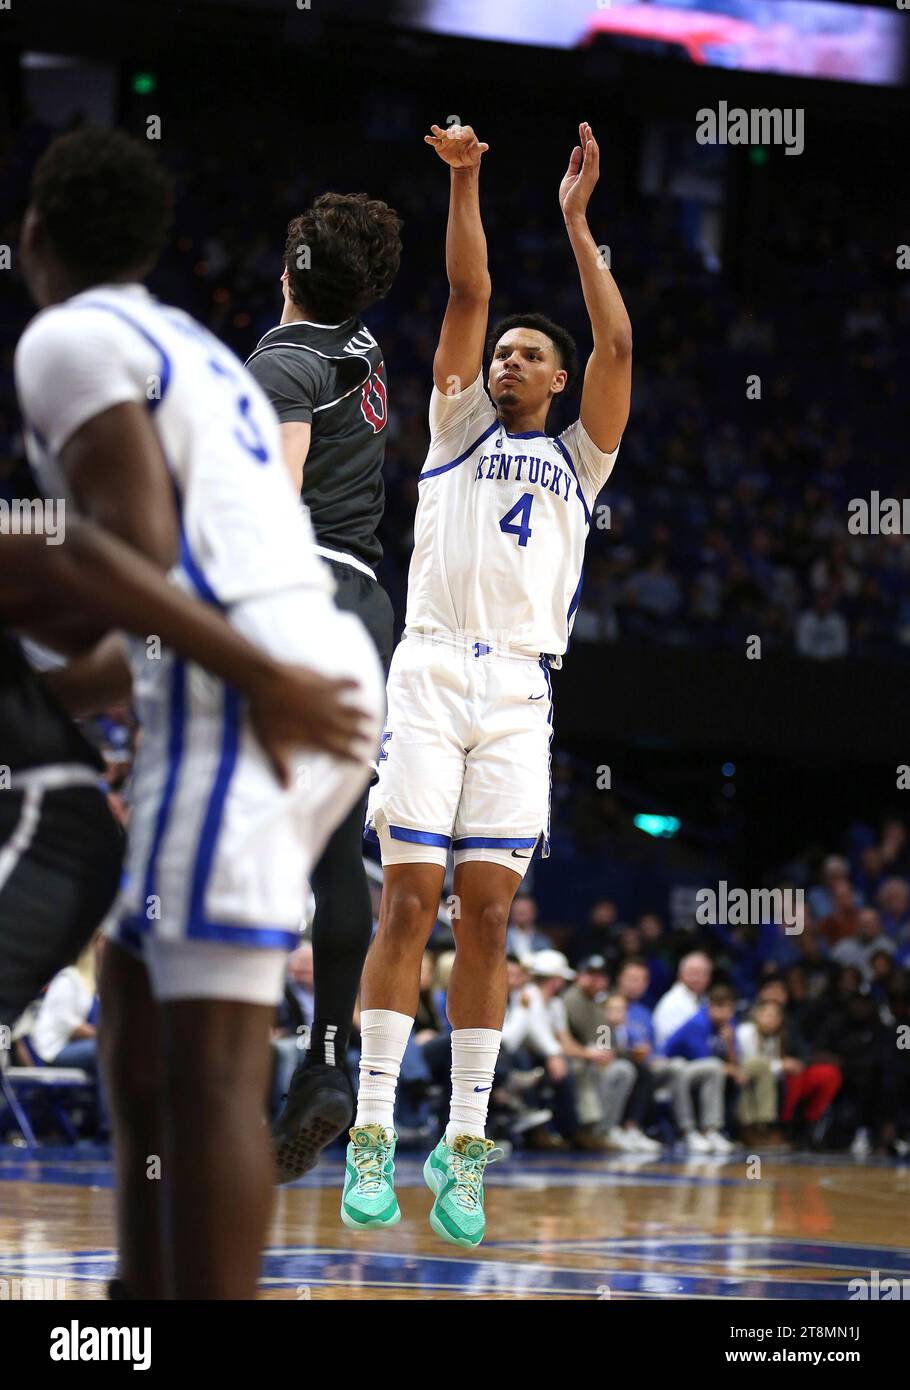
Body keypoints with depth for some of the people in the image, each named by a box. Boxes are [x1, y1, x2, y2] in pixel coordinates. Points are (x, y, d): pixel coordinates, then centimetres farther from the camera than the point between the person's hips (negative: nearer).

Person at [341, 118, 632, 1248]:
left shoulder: (578, 458, 20)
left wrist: (577, 218, 7)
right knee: (408, 899, -9)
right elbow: (467, 294, 9)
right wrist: (463, 180, 1)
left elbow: (617, 343, 9)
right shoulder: (459, 427, 18)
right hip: (431, 669, -1)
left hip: (520, 689, 1)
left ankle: (463, 1146, -3)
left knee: (487, 911, -3)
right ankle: (373, 1131, -8)